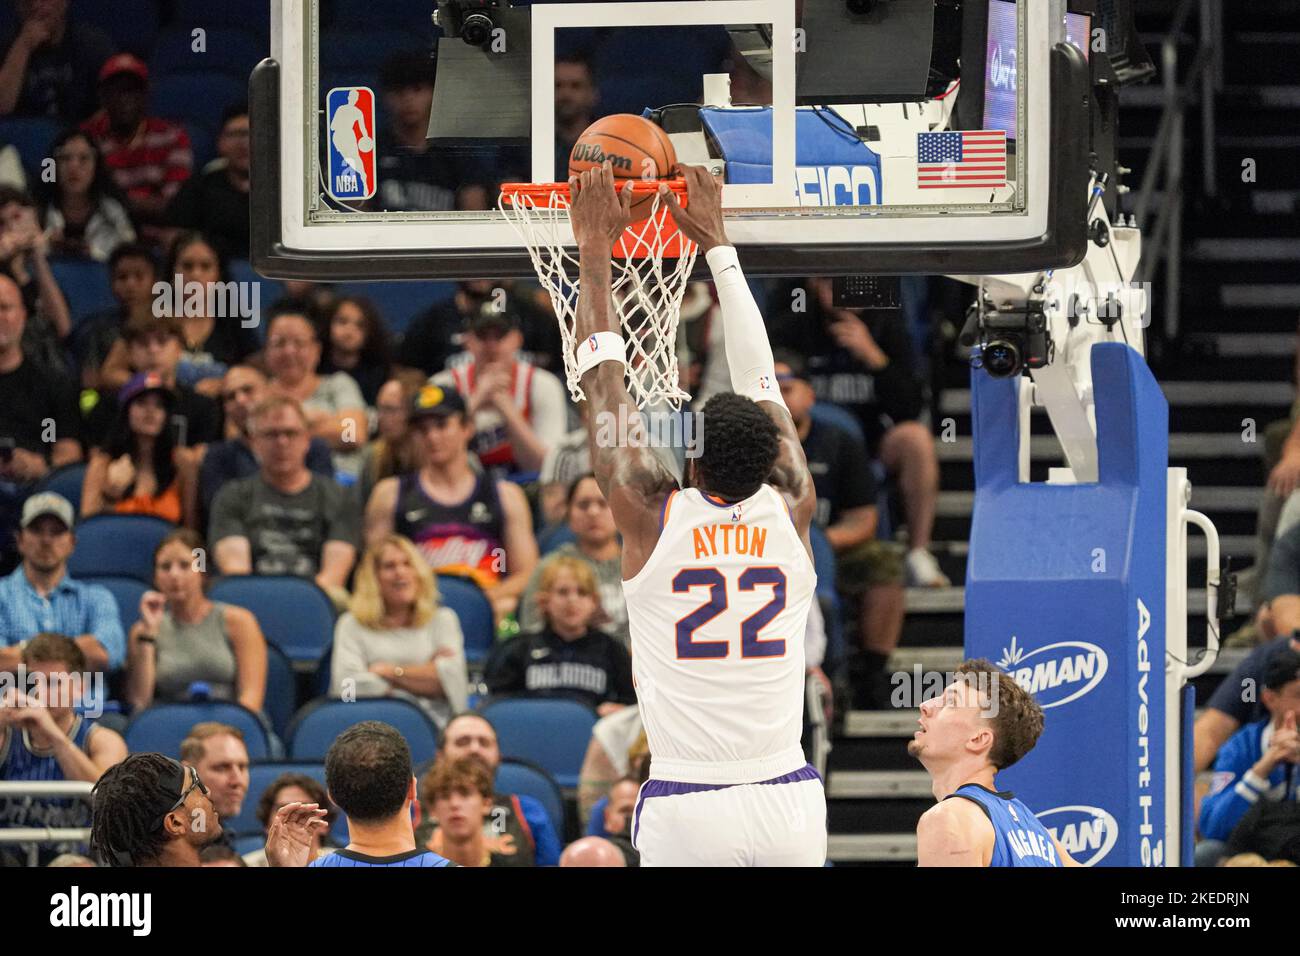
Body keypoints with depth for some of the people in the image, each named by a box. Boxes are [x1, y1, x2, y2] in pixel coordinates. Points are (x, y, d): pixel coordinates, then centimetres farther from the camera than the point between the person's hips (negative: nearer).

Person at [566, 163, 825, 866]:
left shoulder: (653, 517, -4)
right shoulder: (791, 513, 2)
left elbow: (605, 381, 7)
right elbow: (761, 379, 14)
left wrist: (595, 250, 17)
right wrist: (717, 246, 24)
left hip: (686, 811, -3)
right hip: (789, 805, 3)